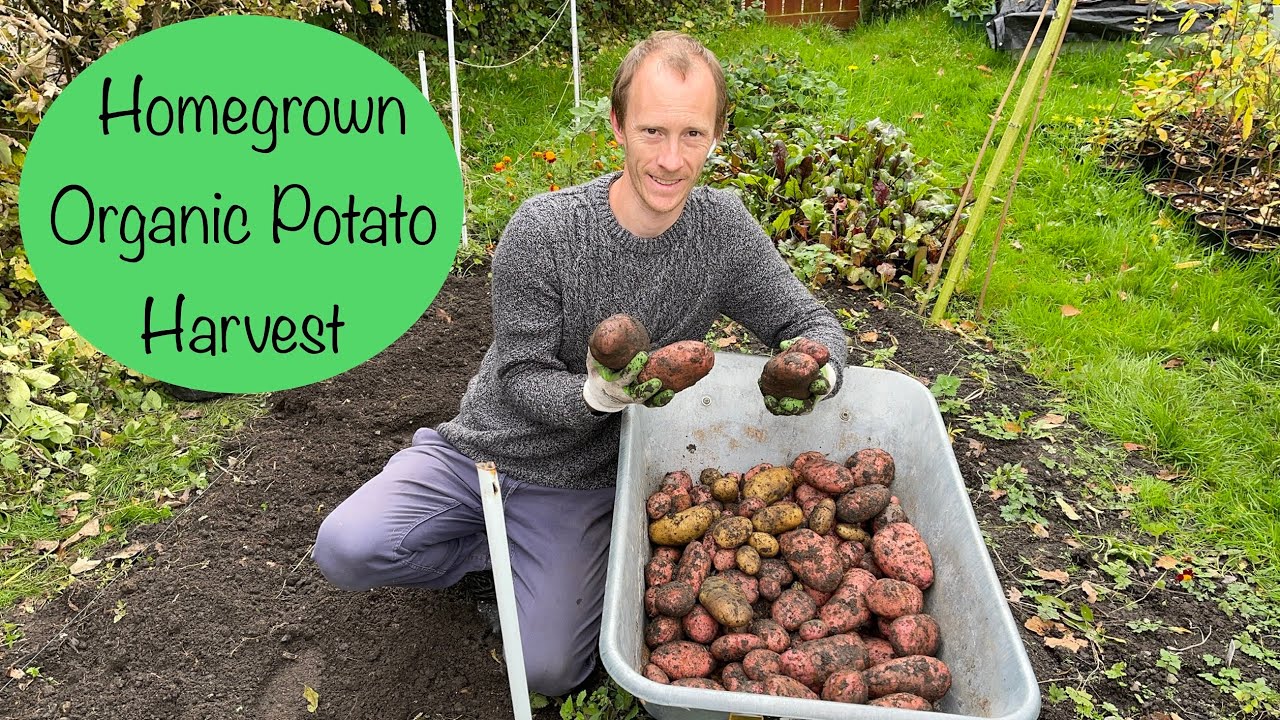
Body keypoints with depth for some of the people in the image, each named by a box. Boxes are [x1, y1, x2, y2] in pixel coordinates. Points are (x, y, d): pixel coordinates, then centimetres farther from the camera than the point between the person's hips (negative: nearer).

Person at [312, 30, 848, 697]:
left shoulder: (724, 229, -11)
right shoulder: (545, 229, -20)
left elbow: (813, 324, -2)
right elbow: (520, 378, -14)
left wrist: (817, 373, -27)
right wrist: (598, 393, -36)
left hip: (578, 485, 1)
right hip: (480, 449, 0)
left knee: (549, 671, -12)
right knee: (346, 550, -21)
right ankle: (501, 550, 7)